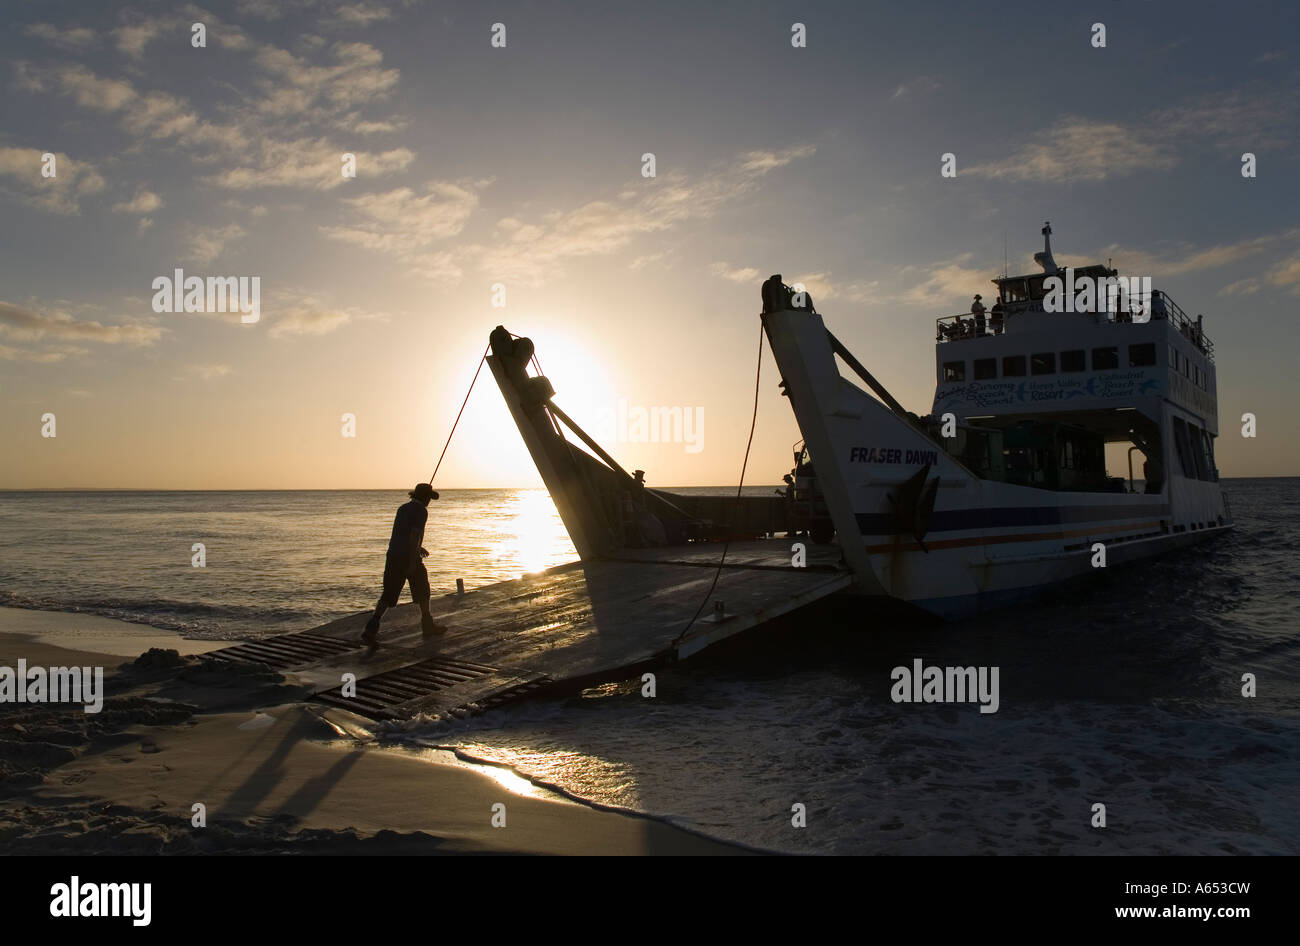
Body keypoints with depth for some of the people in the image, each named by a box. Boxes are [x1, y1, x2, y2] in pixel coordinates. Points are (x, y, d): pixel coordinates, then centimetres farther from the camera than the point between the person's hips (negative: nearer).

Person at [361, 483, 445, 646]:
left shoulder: (402, 508, 17)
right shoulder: (421, 511, -7)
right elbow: (414, 534, -18)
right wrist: (413, 562, -20)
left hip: (393, 556, 6)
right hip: (409, 557, -6)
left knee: (388, 596, 6)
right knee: (422, 591, 15)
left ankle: (371, 631, -9)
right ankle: (427, 626, 28)